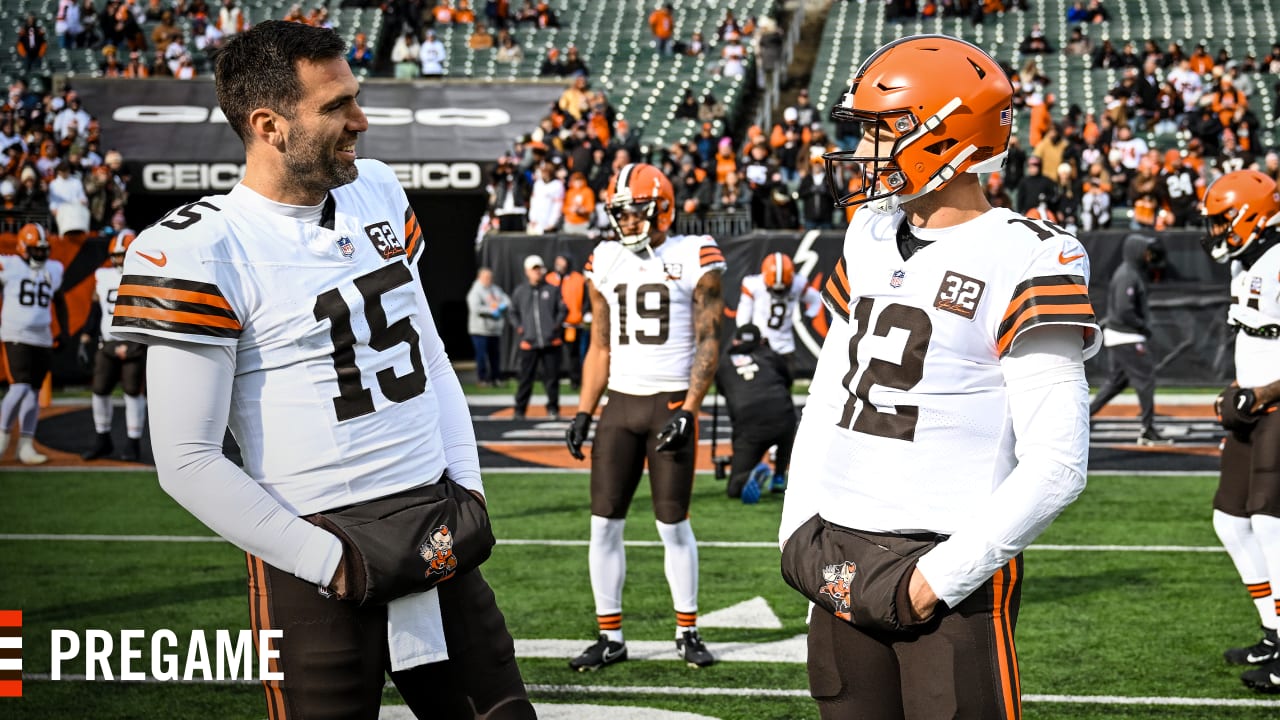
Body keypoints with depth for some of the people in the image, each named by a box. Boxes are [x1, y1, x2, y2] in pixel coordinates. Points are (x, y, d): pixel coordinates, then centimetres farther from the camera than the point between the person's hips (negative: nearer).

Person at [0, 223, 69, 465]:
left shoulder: (53, 270, 11)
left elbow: (59, 301, 25)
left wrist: (63, 330, 20)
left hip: (43, 338, 5)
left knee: (33, 392, 6)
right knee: (20, 387, -17)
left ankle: (25, 446, 9)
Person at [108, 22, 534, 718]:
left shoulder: (377, 191, 8)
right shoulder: (207, 253, -14)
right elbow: (188, 462, -14)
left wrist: (467, 487, 6)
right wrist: (333, 563, -15)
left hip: (437, 532, 6)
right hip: (320, 550, -6)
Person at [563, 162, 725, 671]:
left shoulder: (694, 260, -5)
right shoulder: (606, 263, 9)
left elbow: (708, 345, -6)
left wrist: (688, 412, -14)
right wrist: (583, 413, 7)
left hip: (671, 403, -4)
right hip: (620, 403, 4)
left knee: (673, 525, 2)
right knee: (604, 524, 1)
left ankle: (687, 633, 16)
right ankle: (610, 637, 10)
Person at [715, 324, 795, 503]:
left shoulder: (723, 362, 20)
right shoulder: (769, 356, 21)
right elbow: (788, 380, 38)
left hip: (747, 426, -1)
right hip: (781, 419, 1)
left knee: (735, 489, 7)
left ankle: (752, 475, -25)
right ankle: (779, 479, 29)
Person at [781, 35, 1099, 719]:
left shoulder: (1024, 261, -11)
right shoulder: (872, 238, 12)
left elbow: (1056, 465, -15)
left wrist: (945, 574, -16)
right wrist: (798, 530, 9)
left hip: (949, 574, -7)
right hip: (840, 560, 7)